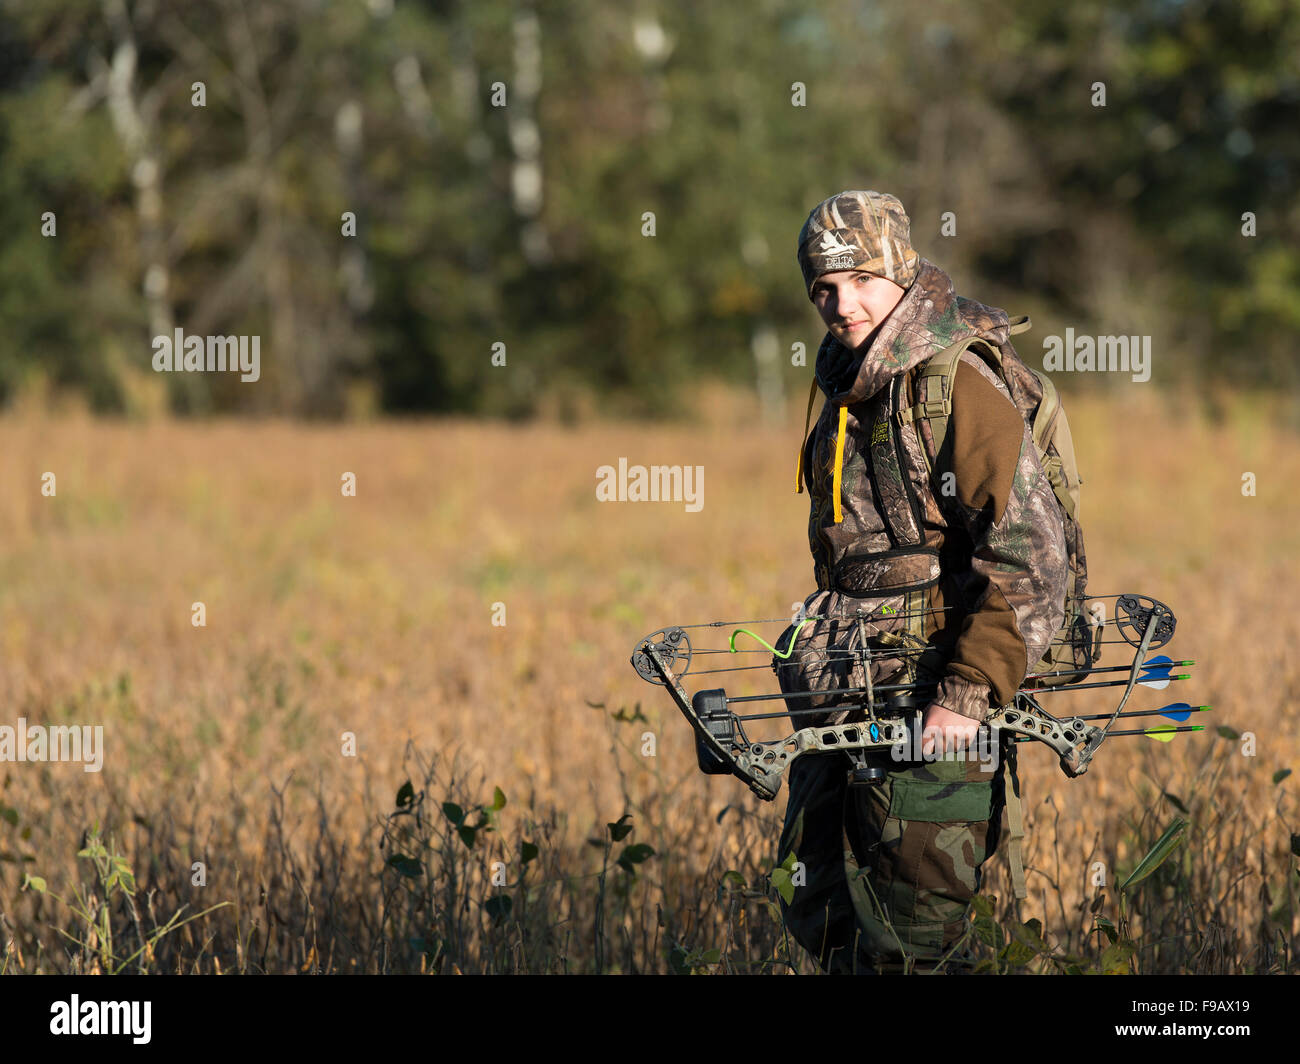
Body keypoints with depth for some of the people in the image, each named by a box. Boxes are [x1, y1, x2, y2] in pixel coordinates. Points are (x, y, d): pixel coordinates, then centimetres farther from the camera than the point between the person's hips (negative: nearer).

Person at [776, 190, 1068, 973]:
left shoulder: (957, 386, -14)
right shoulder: (846, 392, 14)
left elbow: (1034, 556, -19)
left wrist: (969, 693, -23)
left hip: (931, 709, -9)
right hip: (838, 704, 9)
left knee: (912, 943, -5)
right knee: (829, 924, 13)